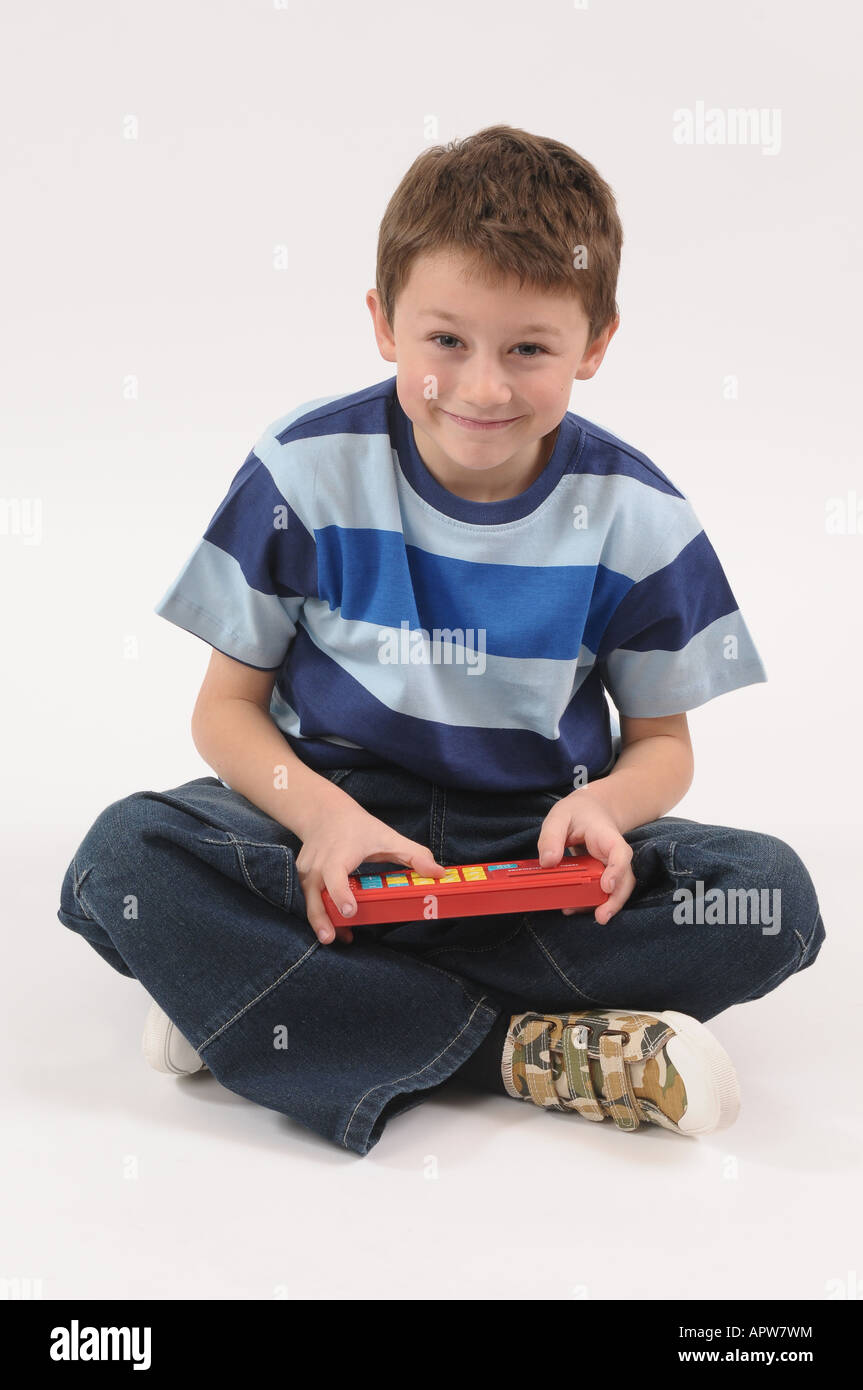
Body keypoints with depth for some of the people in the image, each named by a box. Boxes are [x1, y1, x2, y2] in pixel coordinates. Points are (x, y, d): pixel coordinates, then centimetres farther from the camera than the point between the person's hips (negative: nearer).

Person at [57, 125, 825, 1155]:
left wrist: (604, 807, -19)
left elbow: (661, 739, 6)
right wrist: (320, 814, -23)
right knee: (123, 857, -29)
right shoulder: (307, 471, -6)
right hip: (337, 813, -1)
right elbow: (228, 704, -2)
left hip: (532, 848, 2)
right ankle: (522, 1052, -28)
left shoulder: (636, 517, -4)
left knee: (774, 894, -25)